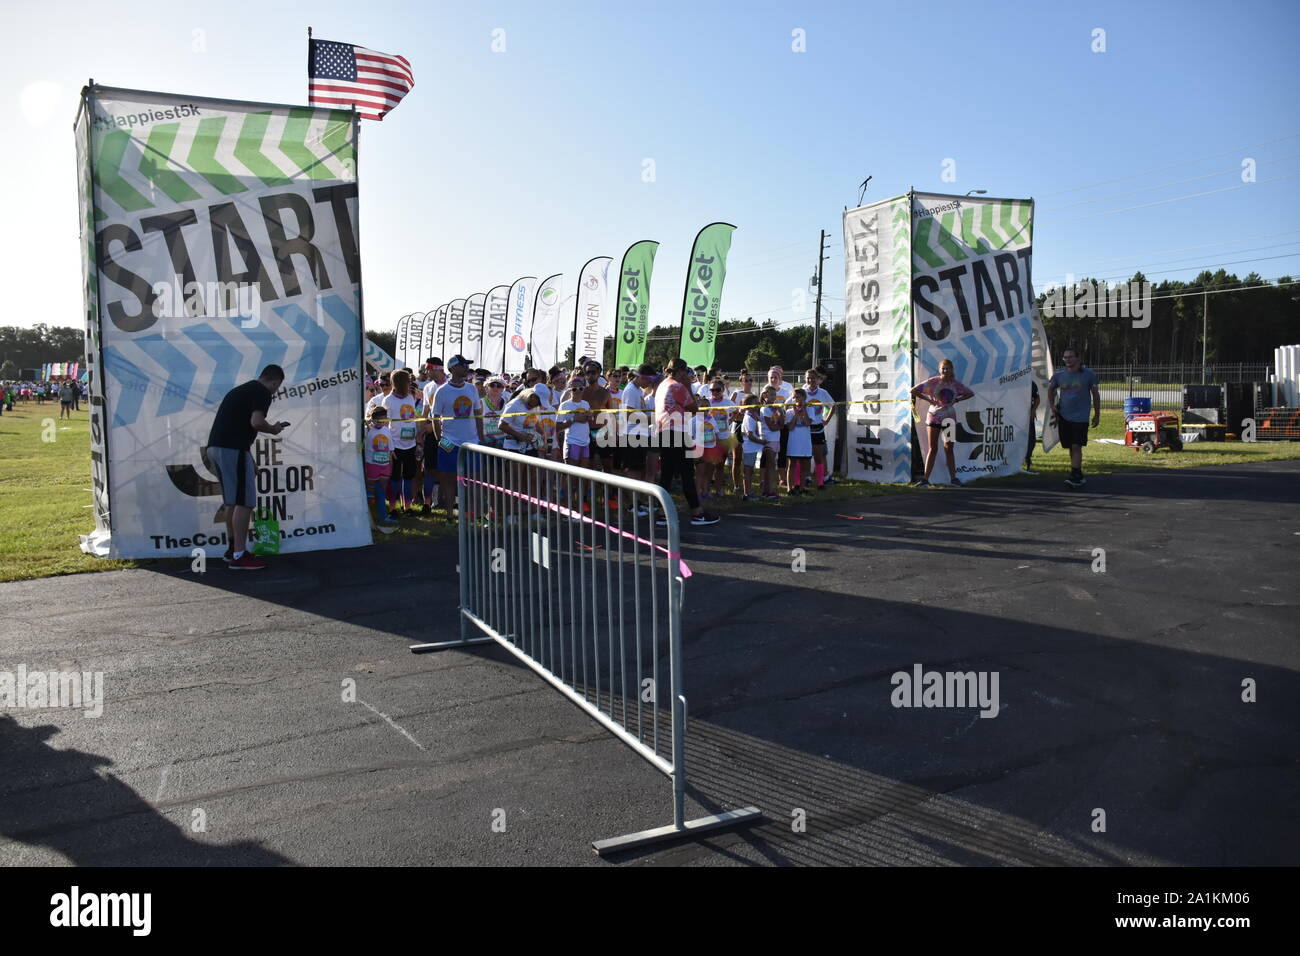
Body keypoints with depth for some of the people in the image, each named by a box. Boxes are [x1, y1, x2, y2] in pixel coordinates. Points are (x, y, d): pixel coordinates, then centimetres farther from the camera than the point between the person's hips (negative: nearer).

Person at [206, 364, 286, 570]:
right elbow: (256, 422, -19)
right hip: (233, 448, -10)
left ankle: (232, 549, 25)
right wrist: (273, 429, 0)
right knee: (244, 502, -6)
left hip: (214, 447, 10)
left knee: (232, 501, 18)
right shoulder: (262, 393, -5)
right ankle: (239, 556, -7)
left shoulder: (241, 389, 24)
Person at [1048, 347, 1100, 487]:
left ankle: (1074, 476, -14)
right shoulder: (1058, 374, 4)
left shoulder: (1088, 374, -2)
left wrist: (1097, 415, 8)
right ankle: (1079, 476, 21)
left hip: (1080, 417, -3)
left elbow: (1095, 394, 6)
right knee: (1071, 447, 9)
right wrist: (1051, 405, 6)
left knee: (1076, 446, -12)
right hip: (1063, 416, 3)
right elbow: (1050, 389, 22)